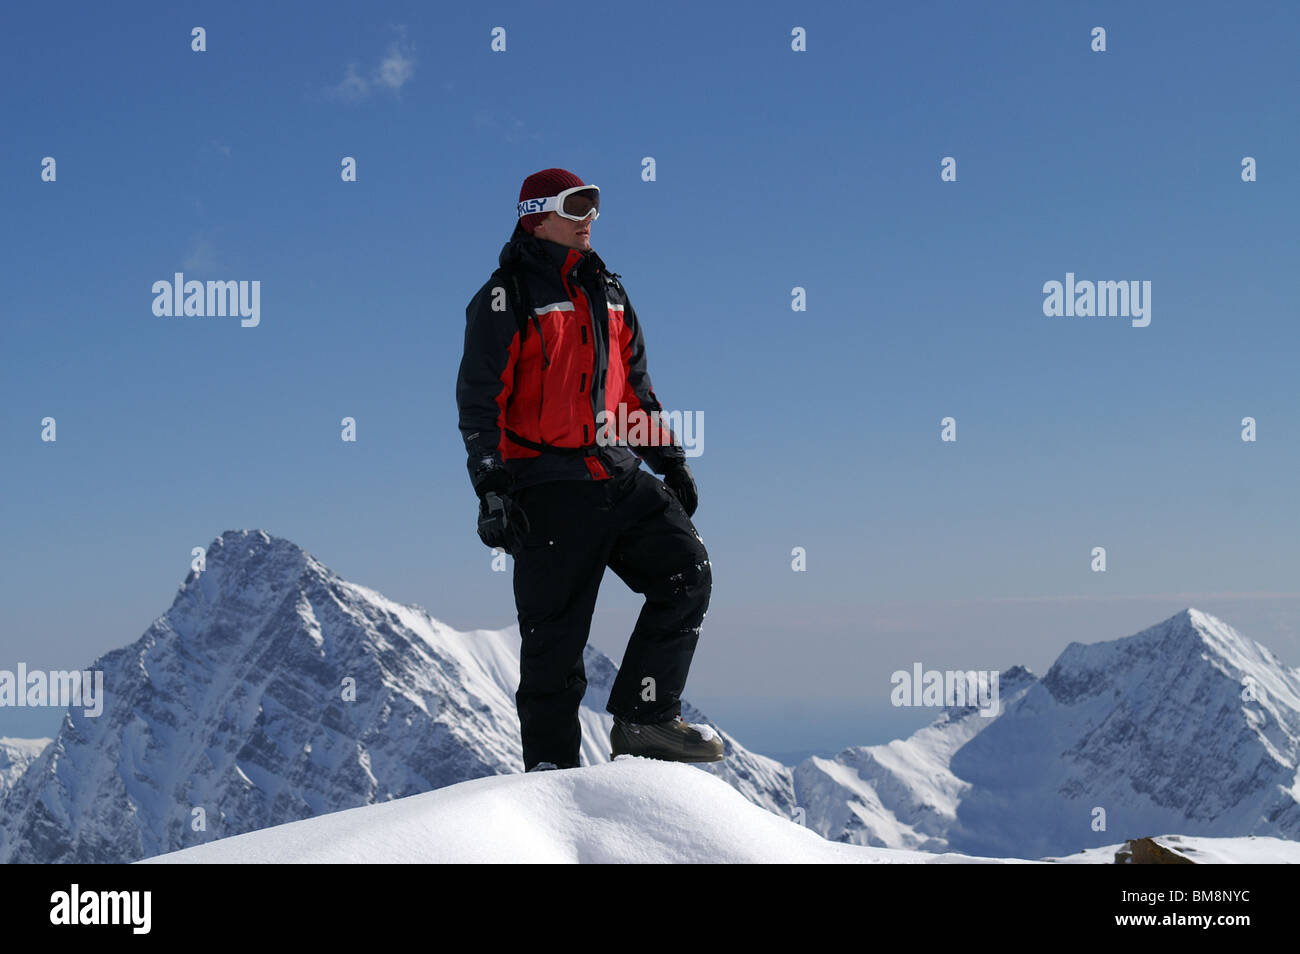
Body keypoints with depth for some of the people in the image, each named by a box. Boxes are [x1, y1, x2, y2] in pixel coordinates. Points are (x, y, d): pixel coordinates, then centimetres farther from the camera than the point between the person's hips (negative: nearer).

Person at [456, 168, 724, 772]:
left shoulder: (607, 291, 17)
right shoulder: (506, 299, -4)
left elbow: (636, 384, 23)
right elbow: (480, 401, -8)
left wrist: (671, 460, 18)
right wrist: (491, 490, -16)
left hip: (618, 474, 6)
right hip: (548, 486, -6)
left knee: (687, 570, -7)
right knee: (555, 634, -2)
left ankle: (644, 716, 0)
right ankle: (551, 763, 10)